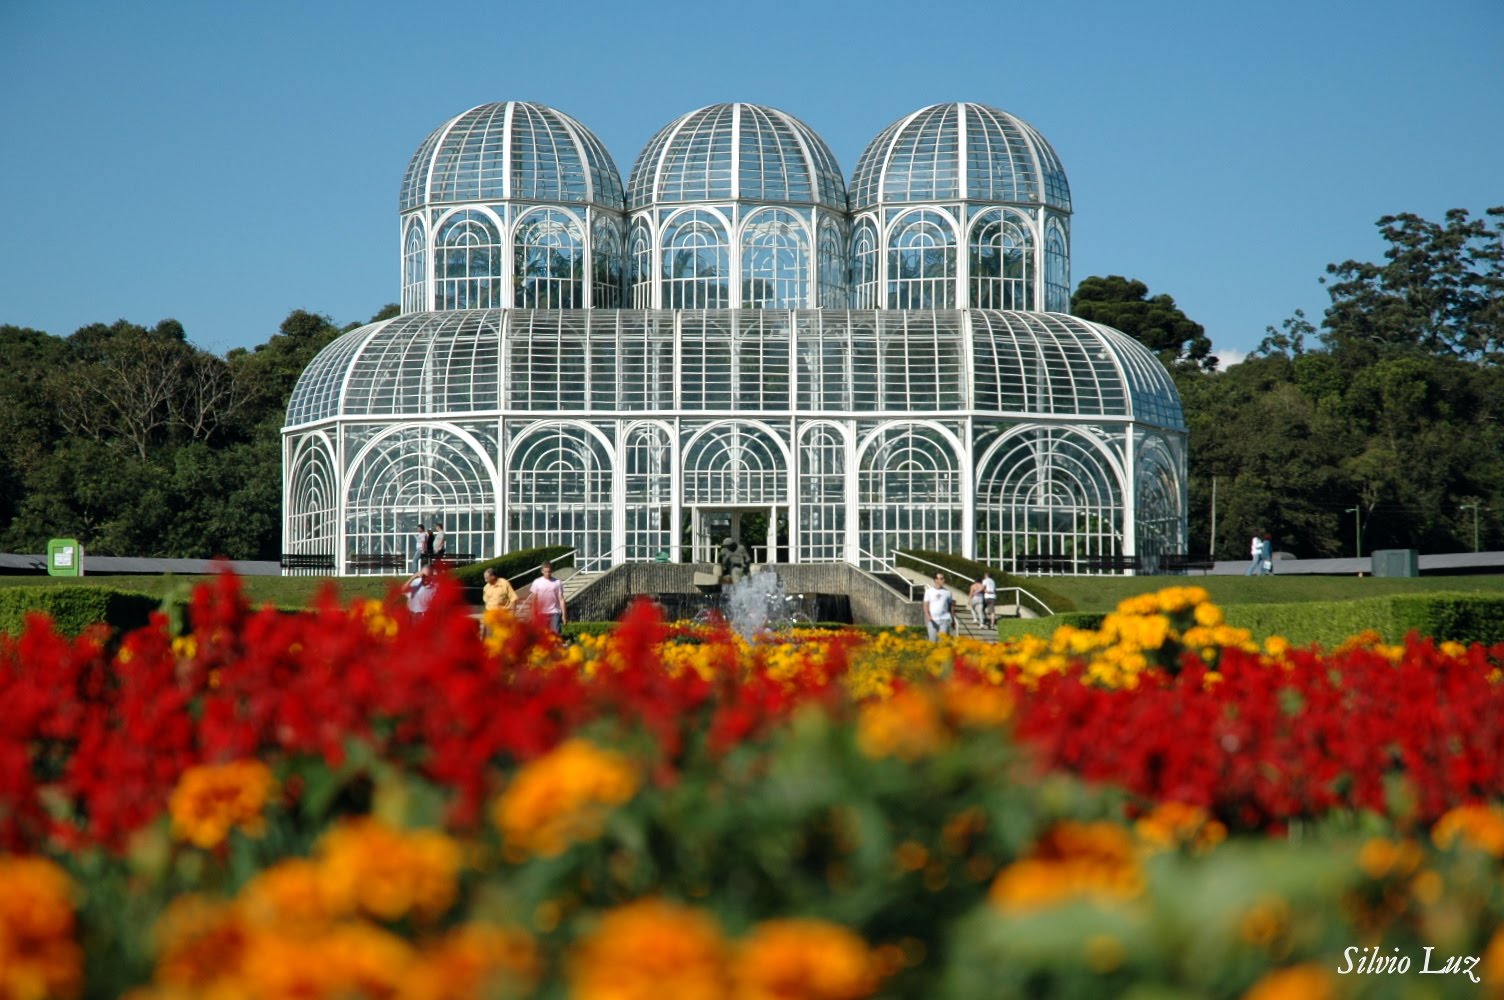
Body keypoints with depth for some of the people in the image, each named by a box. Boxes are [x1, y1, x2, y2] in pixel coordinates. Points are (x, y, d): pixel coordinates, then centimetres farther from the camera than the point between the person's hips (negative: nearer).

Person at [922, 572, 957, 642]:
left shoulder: (947, 591, 8)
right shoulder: (929, 591, 4)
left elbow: (950, 606, 13)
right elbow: (926, 605, 1)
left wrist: (953, 620, 13)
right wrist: (927, 616, -15)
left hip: (944, 619, 0)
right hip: (933, 620, 0)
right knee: (933, 640, 4)